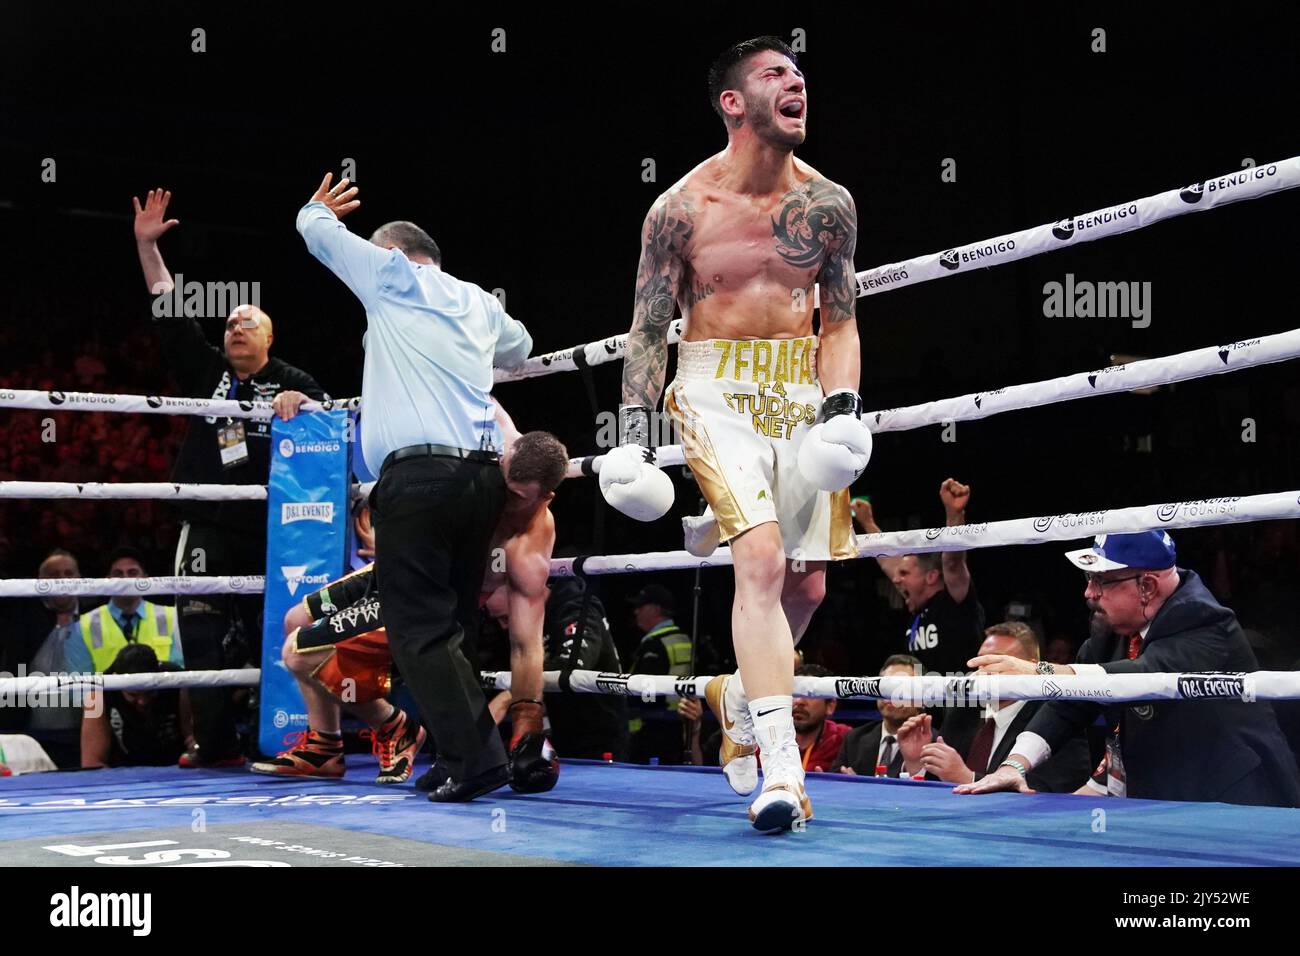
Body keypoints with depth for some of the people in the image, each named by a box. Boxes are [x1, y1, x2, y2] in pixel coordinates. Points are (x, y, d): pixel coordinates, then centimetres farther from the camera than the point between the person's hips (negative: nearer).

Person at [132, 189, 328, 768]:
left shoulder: (290, 381, 6)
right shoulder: (206, 370, 11)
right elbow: (170, 313, 7)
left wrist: (300, 401, -30)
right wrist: (147, 245, 1)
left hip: (268, 530, -2)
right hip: (208, 528, 2)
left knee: (270, 635, 1)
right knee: (202, 635, -2)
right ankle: (215, 743, 4)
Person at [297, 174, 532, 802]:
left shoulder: (394, 275, 8)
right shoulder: (479, 302, 23)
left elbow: (319, 230, 20)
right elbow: (519, 348, 43)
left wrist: (316, 209, 41)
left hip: (416, 475, -6)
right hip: (480, 475, 6)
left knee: (419, 630, -7)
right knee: (454, 624, 11)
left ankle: (473, 758, -15)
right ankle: (472, 756, 8)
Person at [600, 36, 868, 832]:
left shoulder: (827, 205, 4)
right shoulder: (682, 208, -5)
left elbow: (841, 322, 9)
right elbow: (648, 328, 0)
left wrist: (843, 406, -7)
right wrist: (634, 436, -6)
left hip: (802, 392, 4)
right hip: (717, 392, -4)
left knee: (806, 584, 6)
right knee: (761, 560, -21)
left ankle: (740, 695, 35)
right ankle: (781, 766, -22)